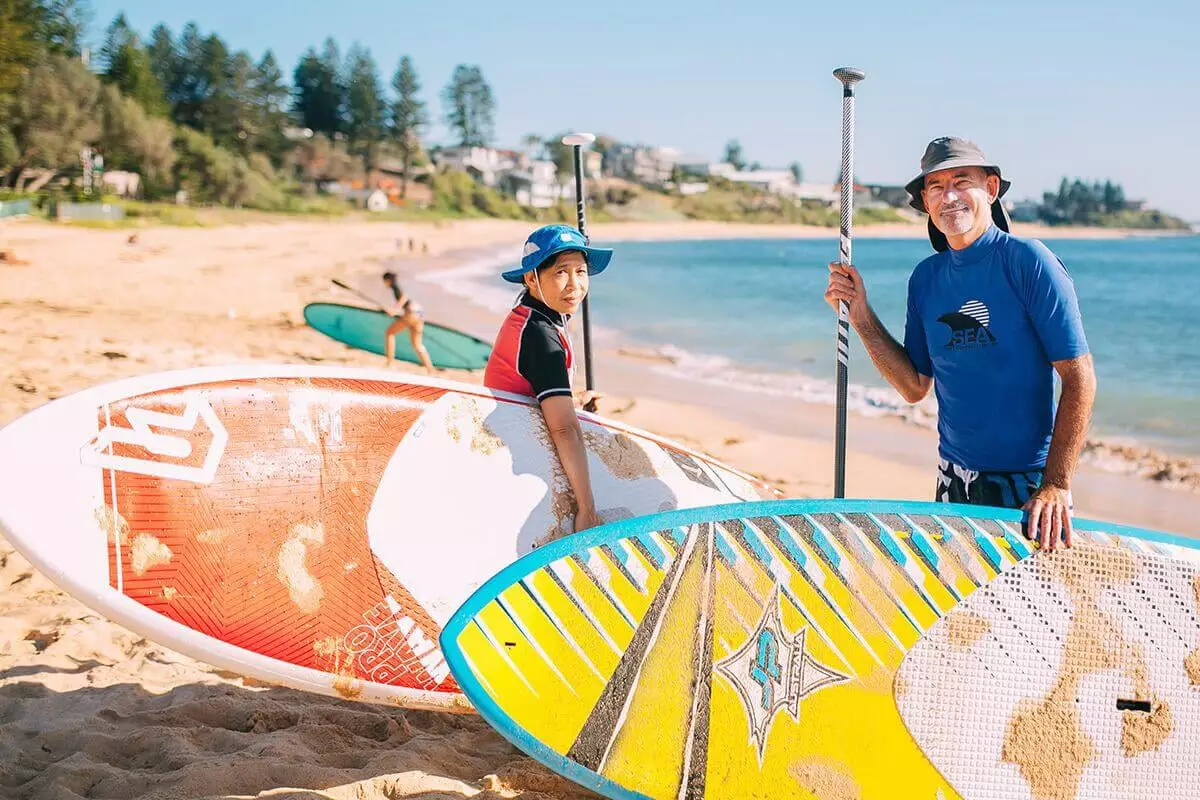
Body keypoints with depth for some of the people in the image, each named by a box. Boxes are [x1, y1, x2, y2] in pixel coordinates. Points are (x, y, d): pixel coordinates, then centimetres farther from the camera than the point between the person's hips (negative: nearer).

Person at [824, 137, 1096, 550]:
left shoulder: (1028, 261, -12)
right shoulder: (926, 277, 5)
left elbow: (1079, 379, -14)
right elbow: (915, 386, 9)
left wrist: (1056, 485, -21)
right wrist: (861, 315, -1)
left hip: (1028, 482, -5)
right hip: (954, 480, 5)